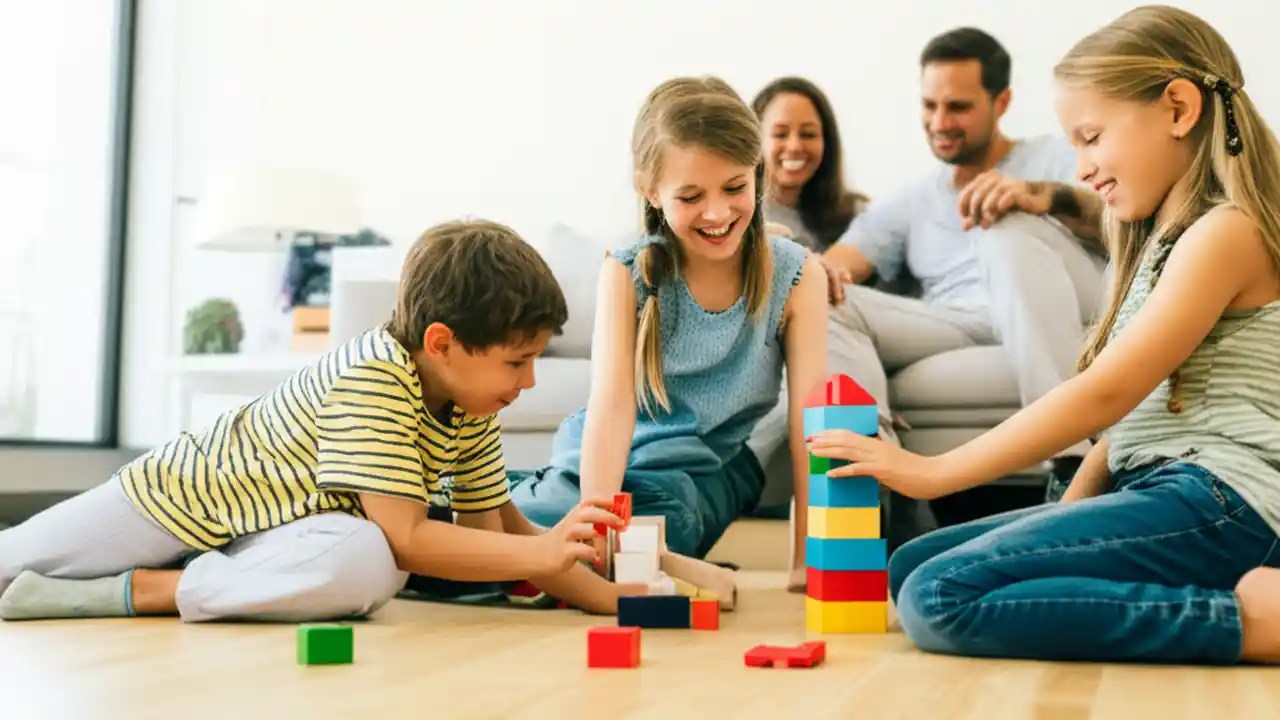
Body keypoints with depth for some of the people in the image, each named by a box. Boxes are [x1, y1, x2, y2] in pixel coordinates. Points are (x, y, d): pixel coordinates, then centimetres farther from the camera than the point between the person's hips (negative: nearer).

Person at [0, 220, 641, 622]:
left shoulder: (471, 411, -5)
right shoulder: (371, 377, -29)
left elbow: (496, 524, 2)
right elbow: (404, 537, -31)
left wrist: (602, 594, -9)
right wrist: (540, 553, -34)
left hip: (261, 526, 6)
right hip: (178, 496, -5)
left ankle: (143, 590, -9)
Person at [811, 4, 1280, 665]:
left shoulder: (1226, 231, -8)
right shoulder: (1166, 240, 24)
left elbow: (1104, 393, -15)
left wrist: (936, 472, -12)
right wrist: (1066, 514, 8)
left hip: (1219, 503, -11)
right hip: (1159, 491, 11)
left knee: (941, 599, -24)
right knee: (909, 565, 5)